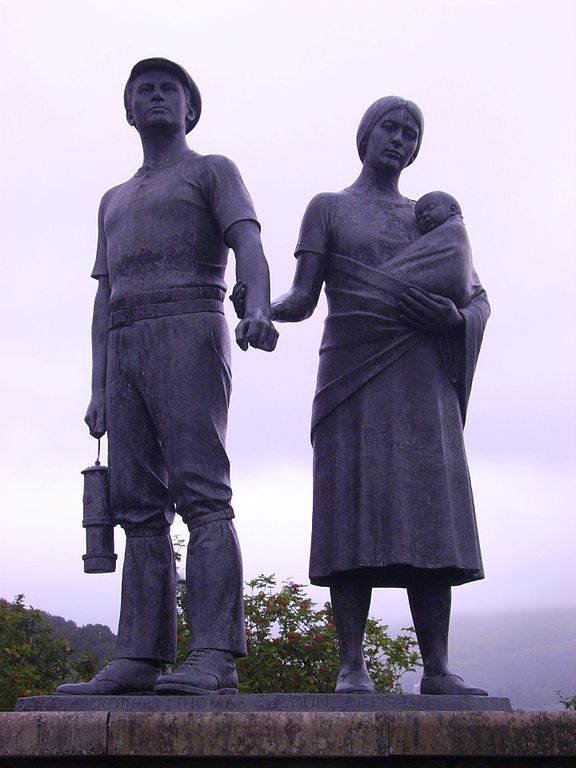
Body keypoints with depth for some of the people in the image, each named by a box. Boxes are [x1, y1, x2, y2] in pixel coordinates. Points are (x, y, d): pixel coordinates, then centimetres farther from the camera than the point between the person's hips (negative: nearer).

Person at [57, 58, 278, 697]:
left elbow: (248, 244, -7)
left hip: (190, 337, -6)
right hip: (126, 352, 7)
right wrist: (99, 391, 12)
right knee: (140, 507, -2)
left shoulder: (213, 171, 12)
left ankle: (213, 659, -26)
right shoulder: (115, 201, 31)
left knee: (201, 494, -18)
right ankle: (140, 659, -5)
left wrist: (259, 311, -29)